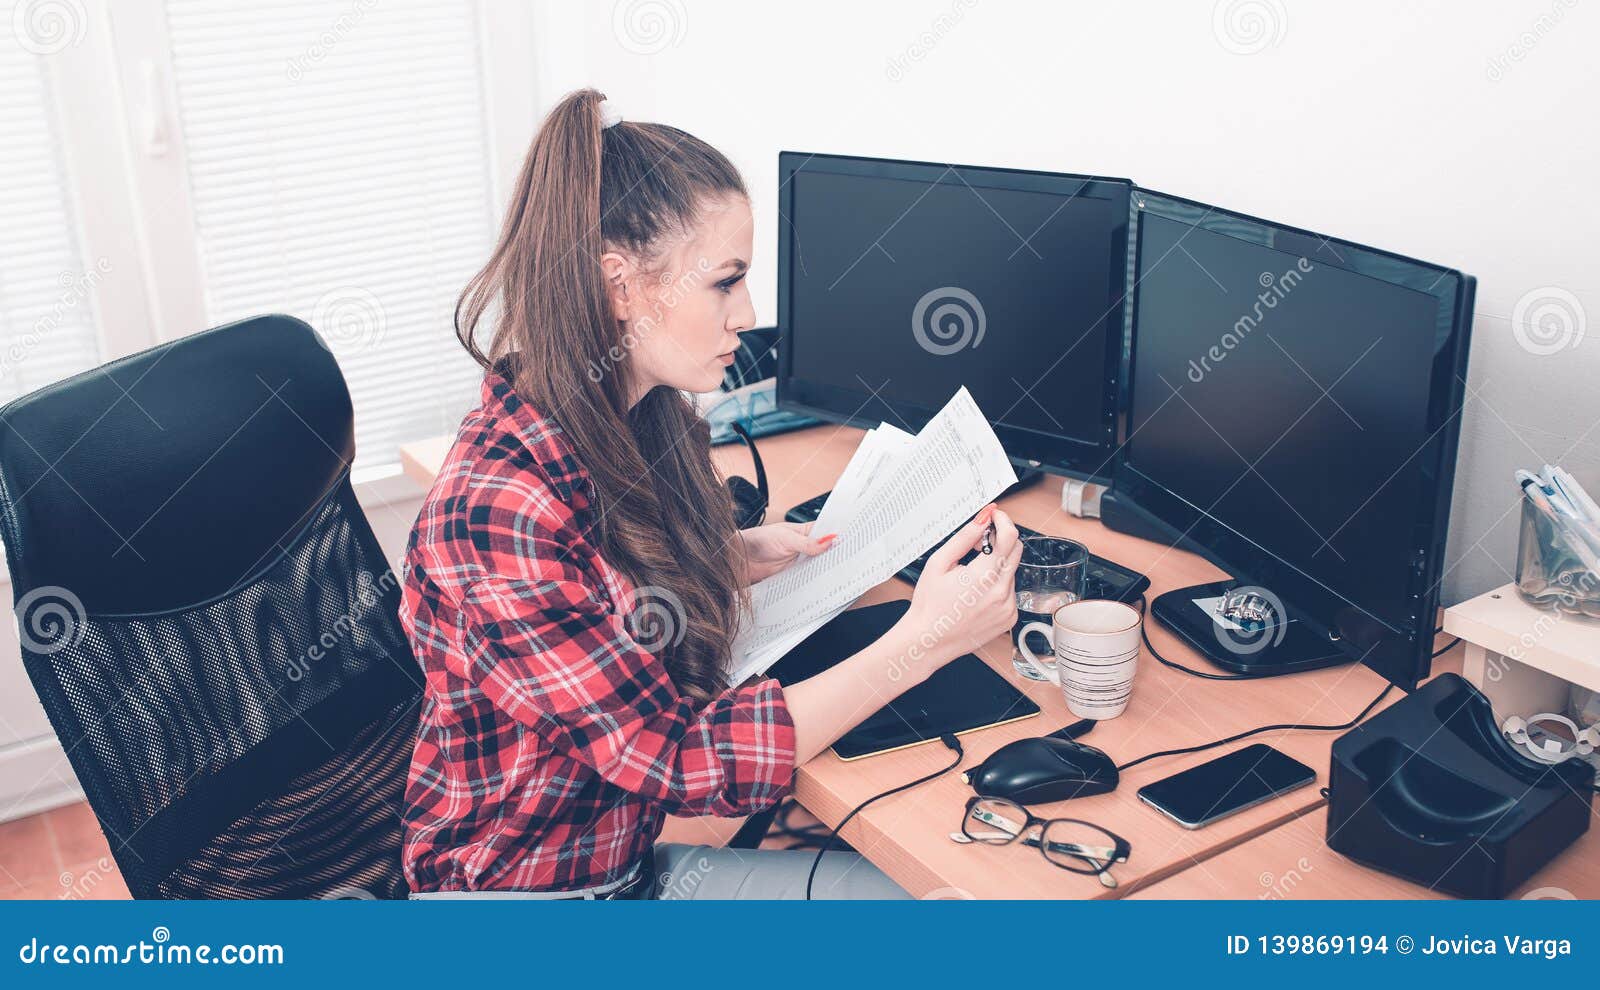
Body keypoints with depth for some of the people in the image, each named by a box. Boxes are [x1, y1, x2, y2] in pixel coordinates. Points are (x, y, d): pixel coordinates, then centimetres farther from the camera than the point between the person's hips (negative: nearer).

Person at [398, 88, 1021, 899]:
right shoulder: (494, 508, -28)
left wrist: (748, 552, -4)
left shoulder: (647, 422, -5)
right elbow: (684, 761, -26)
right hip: (510, 886, -7)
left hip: (631, 857, 7)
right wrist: (925, 640, -28)